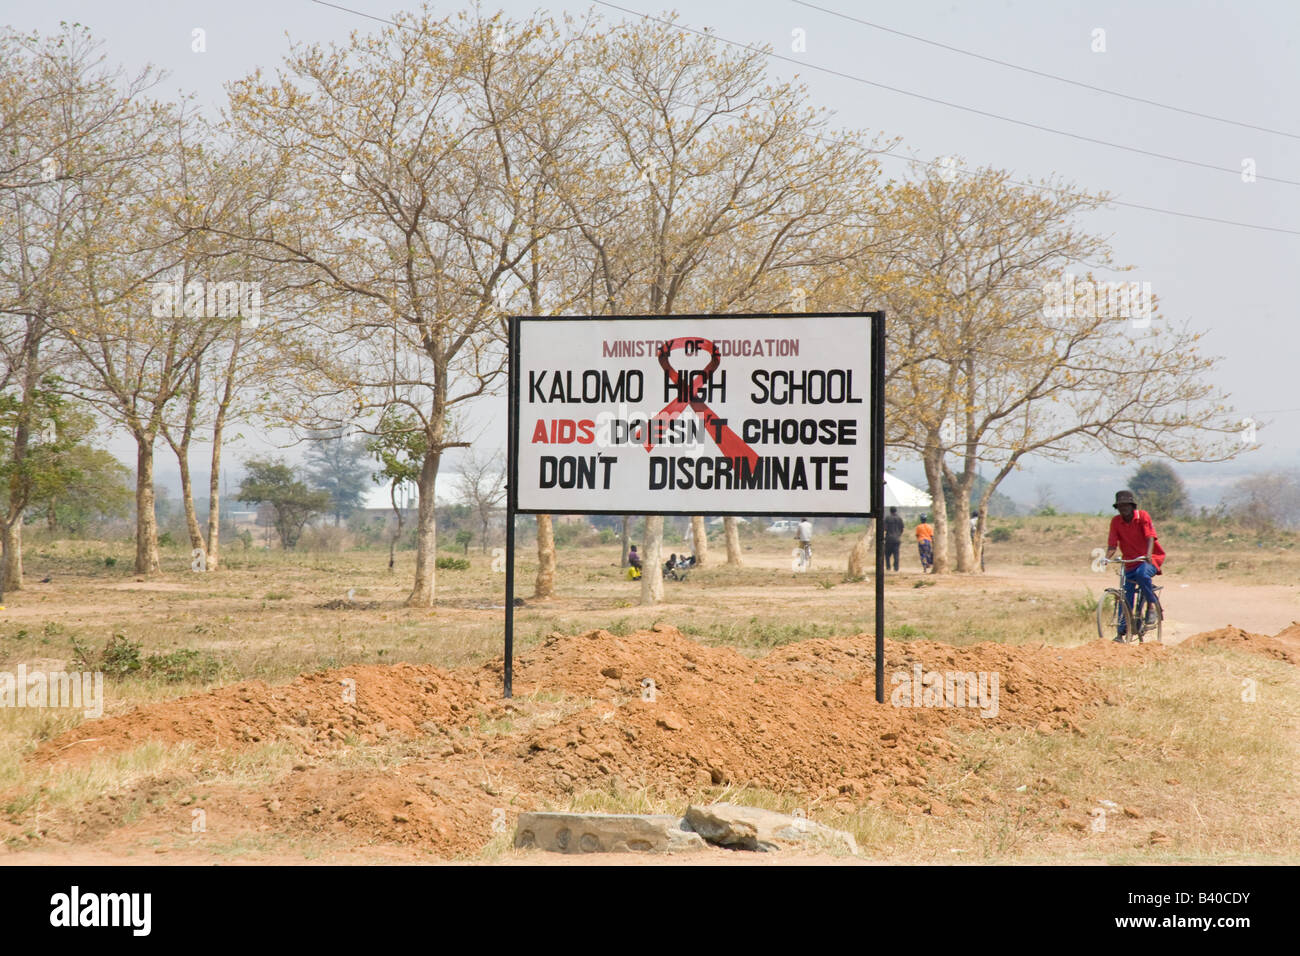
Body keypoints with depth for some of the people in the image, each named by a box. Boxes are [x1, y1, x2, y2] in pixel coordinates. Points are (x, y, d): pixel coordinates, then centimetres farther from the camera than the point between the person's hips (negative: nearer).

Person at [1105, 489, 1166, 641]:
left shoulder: (1143, 516, -10)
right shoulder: (1116, 521, -2)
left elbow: (1150, 537, -20)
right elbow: (1112, 545, -7)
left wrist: (1148, 554, -39)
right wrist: (1106, 558, -27)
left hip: (1150, 559, -4)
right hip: (1130, 562, 4)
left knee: (1142, 573, -37)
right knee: (1126, 598, -3)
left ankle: (1152, 605, -17)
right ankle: (1121, 633, 1)